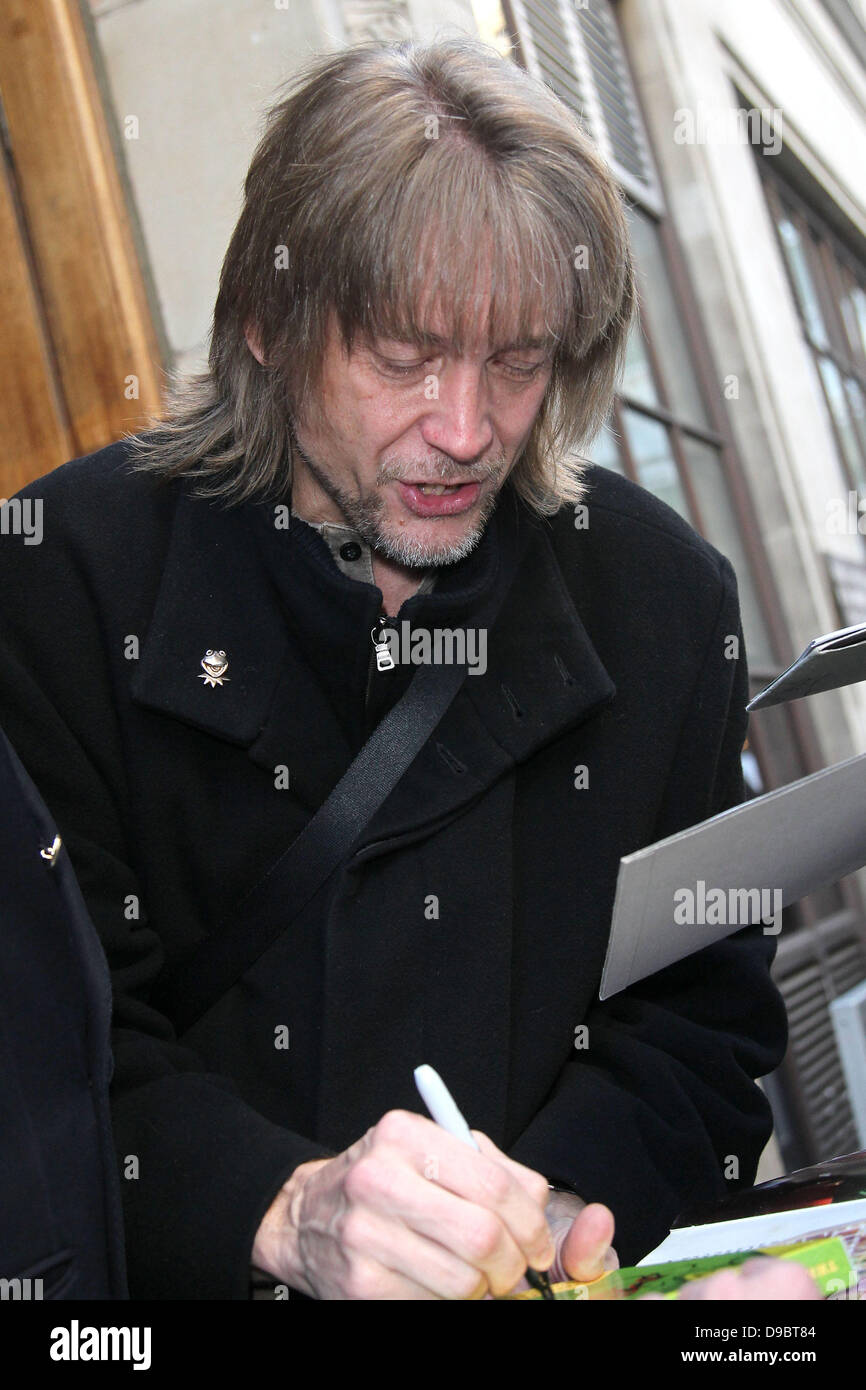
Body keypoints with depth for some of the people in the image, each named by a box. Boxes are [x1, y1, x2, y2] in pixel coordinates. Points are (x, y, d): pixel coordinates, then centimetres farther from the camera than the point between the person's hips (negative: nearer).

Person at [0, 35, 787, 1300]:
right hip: (199, 1275, -1)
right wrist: (281, 1209, -25)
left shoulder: (665, 594, 2)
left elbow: (705, 1016, 4)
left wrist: (549, 1211, -12)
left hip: (563, 1282, 2)